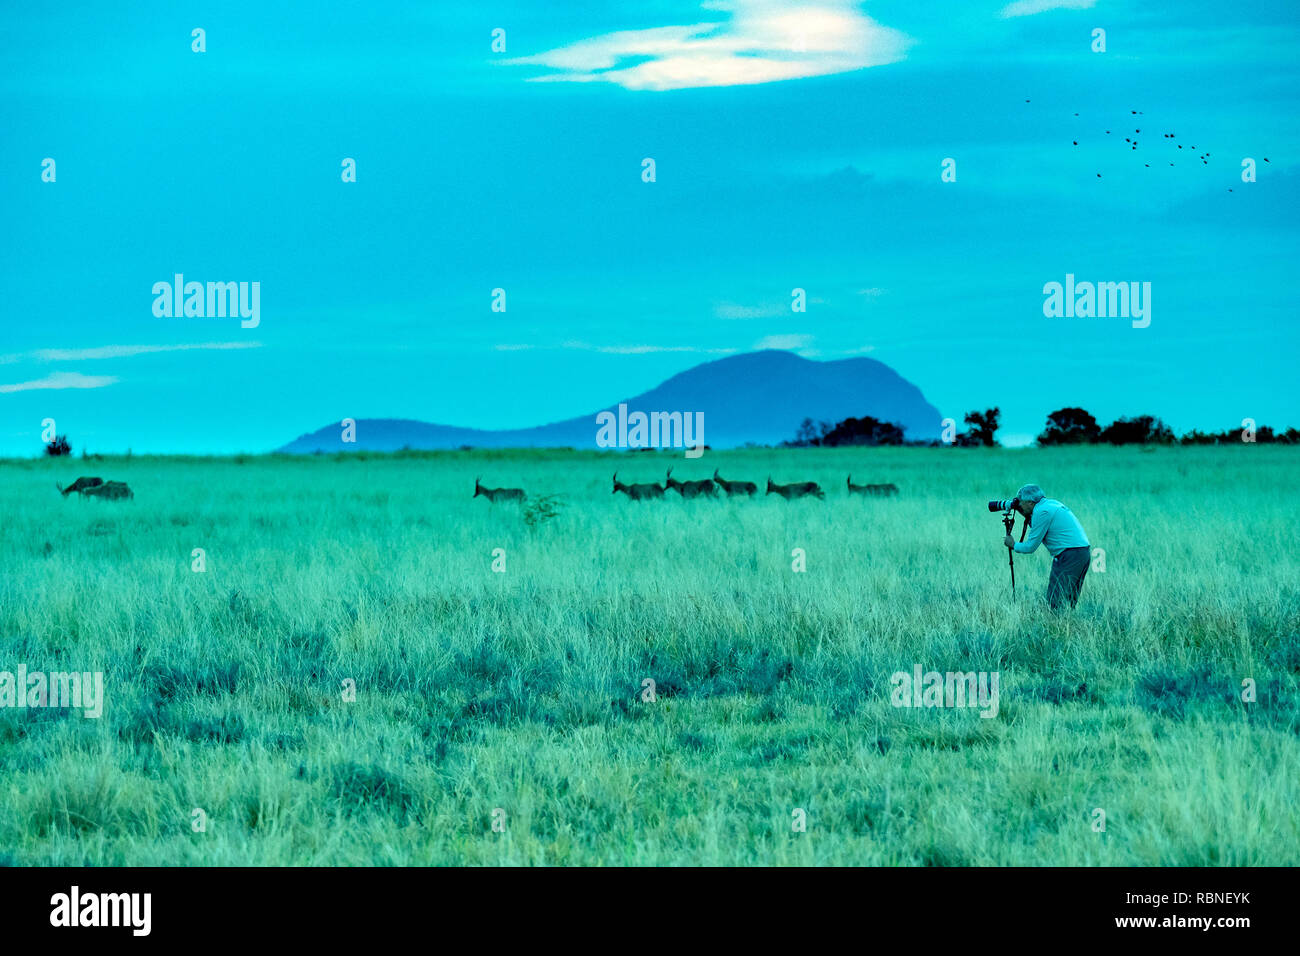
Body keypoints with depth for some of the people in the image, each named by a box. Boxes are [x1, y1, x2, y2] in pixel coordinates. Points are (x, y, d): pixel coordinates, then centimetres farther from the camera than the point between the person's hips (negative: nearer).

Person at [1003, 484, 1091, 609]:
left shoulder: (1042, 511, -10)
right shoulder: (1051, 503, 17)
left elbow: (1031, 547, -7)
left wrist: (1013, 545, 10)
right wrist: (1027, 516, 22)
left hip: (1070, 555, -10)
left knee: (1055, 603, -9)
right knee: (1069, 603, 12)